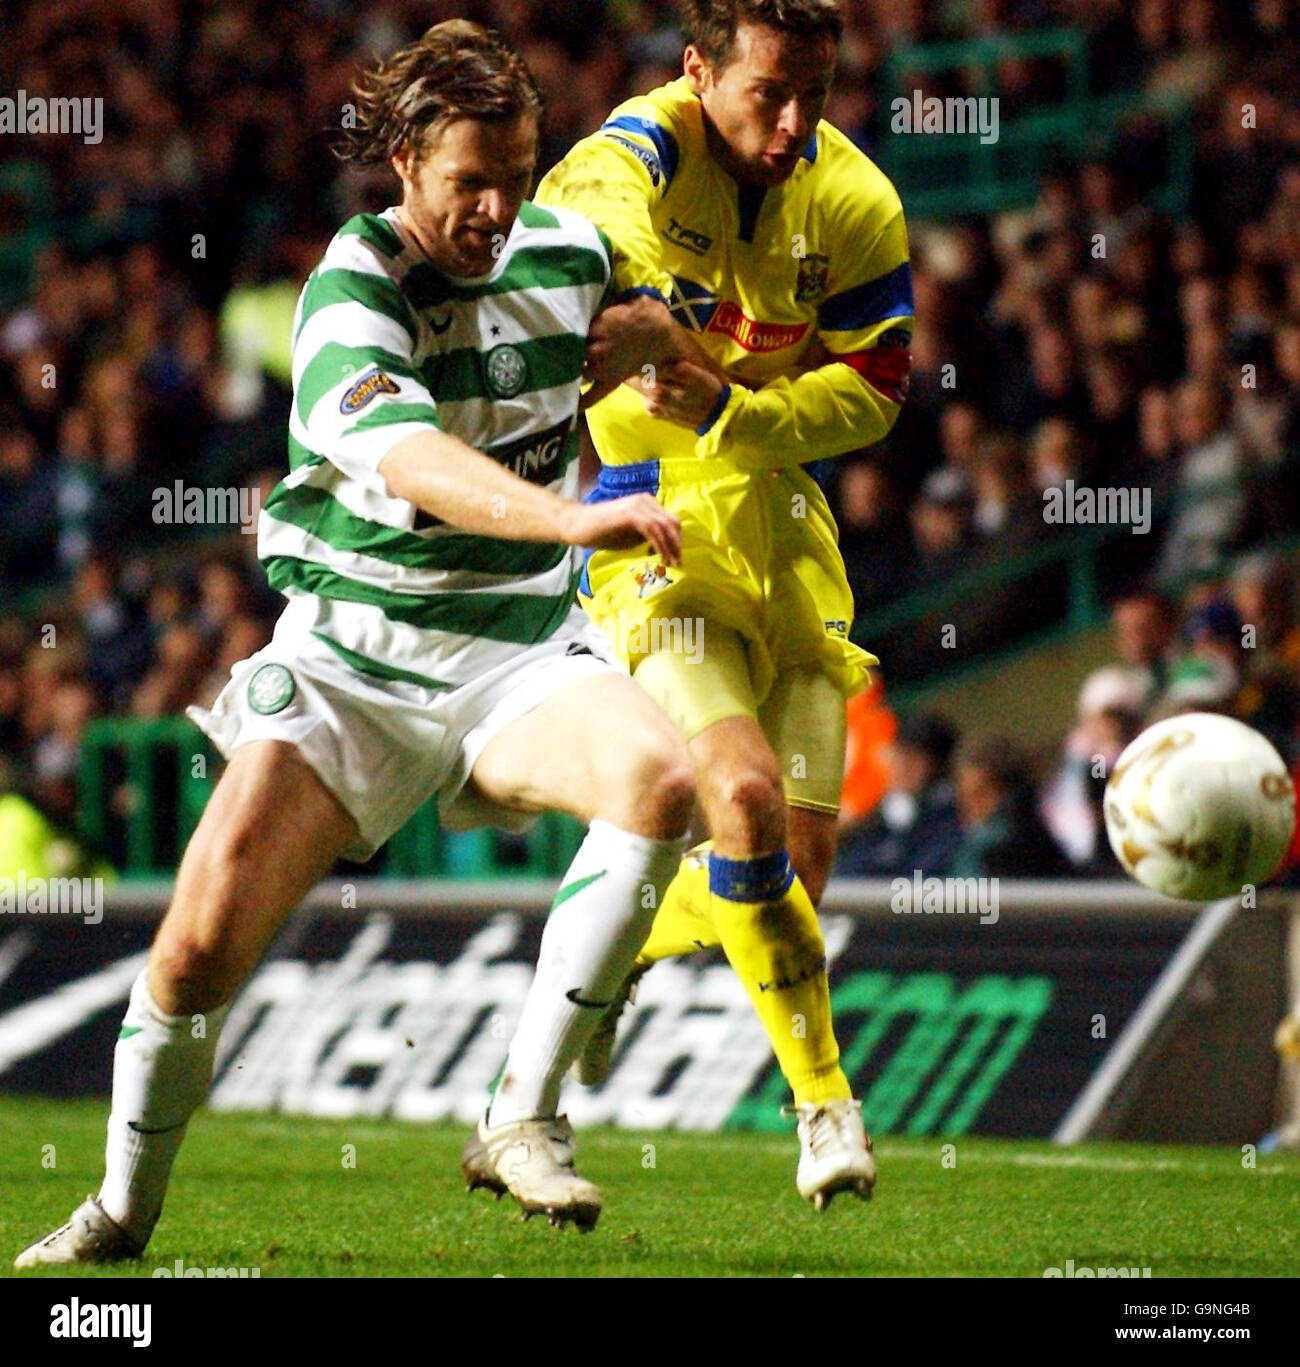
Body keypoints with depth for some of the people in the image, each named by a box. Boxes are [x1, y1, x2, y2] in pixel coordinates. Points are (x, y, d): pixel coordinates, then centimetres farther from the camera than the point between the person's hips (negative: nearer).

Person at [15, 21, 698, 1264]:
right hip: (349, 656, -3)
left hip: (522, 648, 3)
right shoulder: (353, 288, -18)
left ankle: (523, 1114, -20)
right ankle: (123, 1209, 18)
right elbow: (407, 458, -39)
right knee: (199, 945, -10)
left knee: (658, 776, -29)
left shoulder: (570, 255, -2)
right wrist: (565, 518, -52)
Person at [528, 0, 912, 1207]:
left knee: (802, 854, 2)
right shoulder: (631, 161, -18)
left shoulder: (852, 204, -5)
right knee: (744, 792, -25)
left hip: (776, 516, 5)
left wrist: (729, 408, -19)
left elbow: (872, 392, -2)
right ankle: (824, 1101, -12)